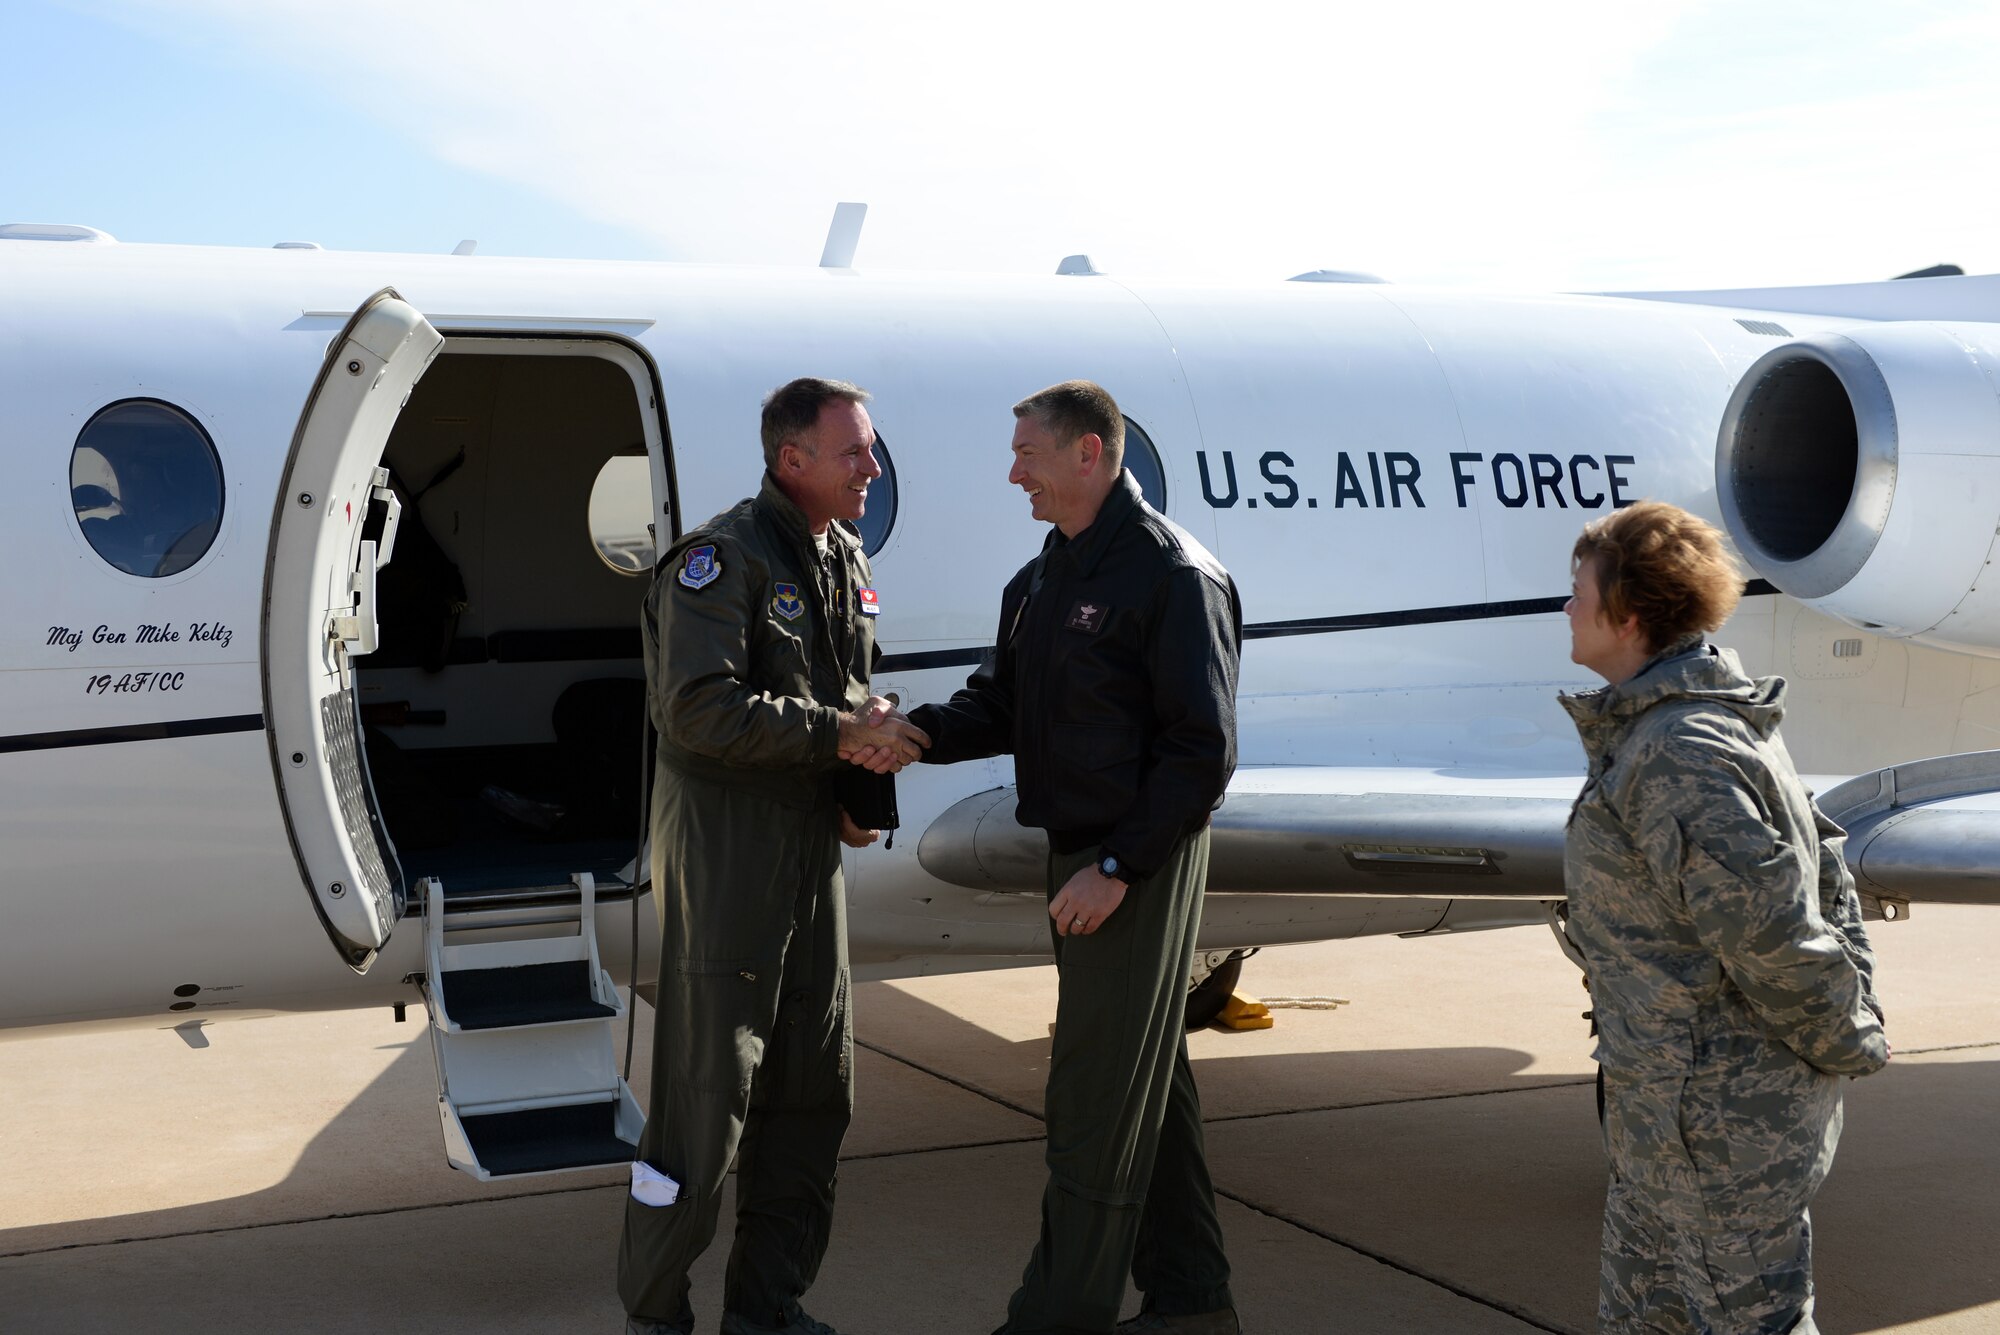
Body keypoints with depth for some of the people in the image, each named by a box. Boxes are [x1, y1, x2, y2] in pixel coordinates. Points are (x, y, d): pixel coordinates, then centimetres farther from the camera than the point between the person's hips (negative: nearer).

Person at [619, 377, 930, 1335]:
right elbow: (699, 709, -24)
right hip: (724, 852, -8)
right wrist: (840, 733, -21)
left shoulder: (846, 560, 12)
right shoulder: (723, 559, -15)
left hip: (811, 852, 9)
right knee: (706, 1099, -3)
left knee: (814, 1094, 13)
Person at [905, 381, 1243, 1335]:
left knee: (1097, 1101, -3)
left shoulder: (1174, 575, -14)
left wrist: (1118, 867, -20)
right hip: (1079, 856, 9)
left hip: (1140, 866, -9)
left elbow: (1203, 748, -17)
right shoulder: (1040, 581, 14)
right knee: (1149, 1082, 16)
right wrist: (915, 733, -5)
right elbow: (999, 703, 14)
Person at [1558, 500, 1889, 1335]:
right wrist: (1855, 1012, 11)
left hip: (1717, 1119, -10)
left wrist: (1847, 1045, -12)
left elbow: (1769, 930, -26)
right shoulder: (1709, 720, 11)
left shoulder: (1678, 755, -23)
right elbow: (1823, 866, 14)